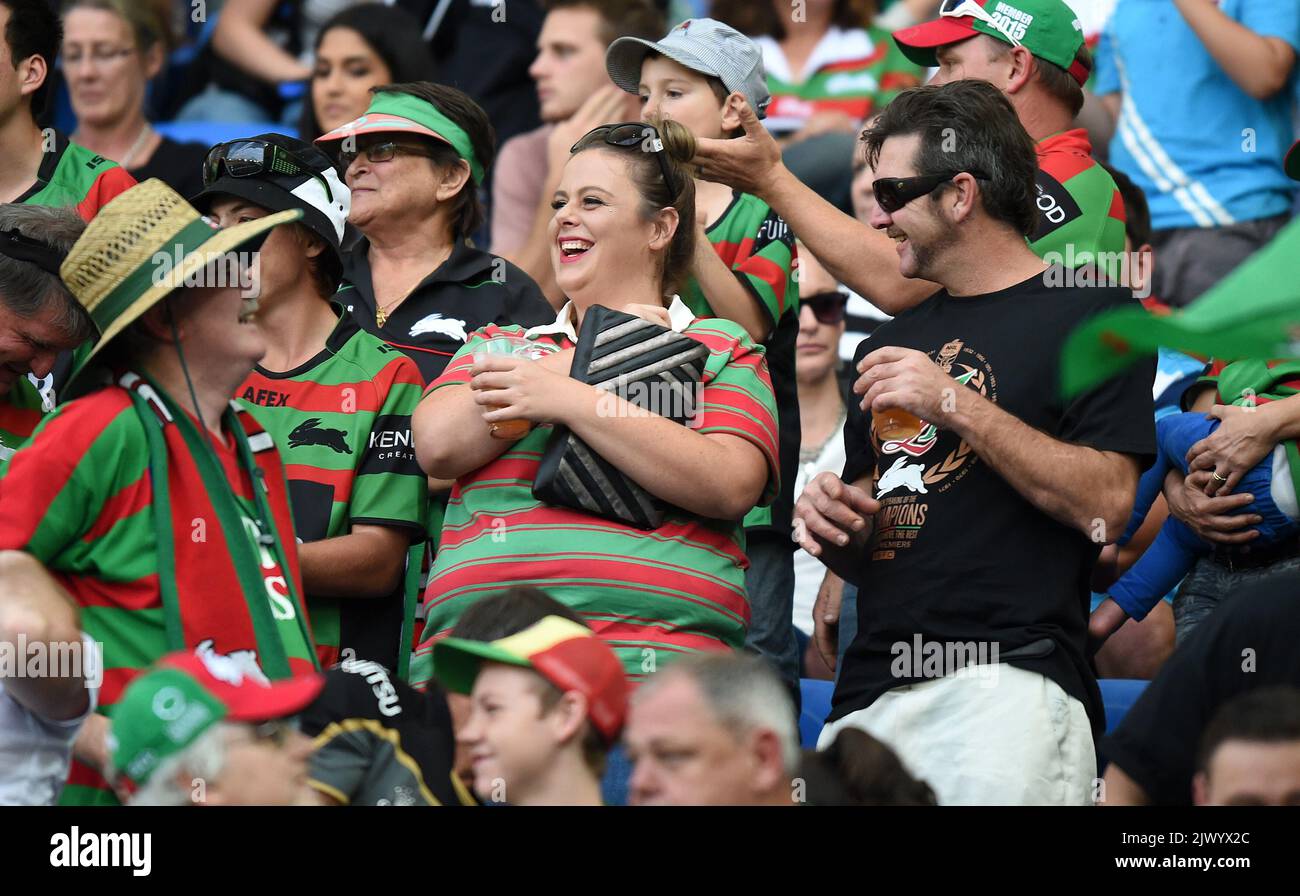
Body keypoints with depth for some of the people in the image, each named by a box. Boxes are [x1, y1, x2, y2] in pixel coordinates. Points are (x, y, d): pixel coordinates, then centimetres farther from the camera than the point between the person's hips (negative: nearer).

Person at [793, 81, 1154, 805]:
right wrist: (831, 522, 5)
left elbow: (1106, 504, -10)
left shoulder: (1091, 313, 2)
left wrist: (958, 405, -12)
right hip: (870, 689, 6)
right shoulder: (892, 344, 24)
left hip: (1007, 682, -6)